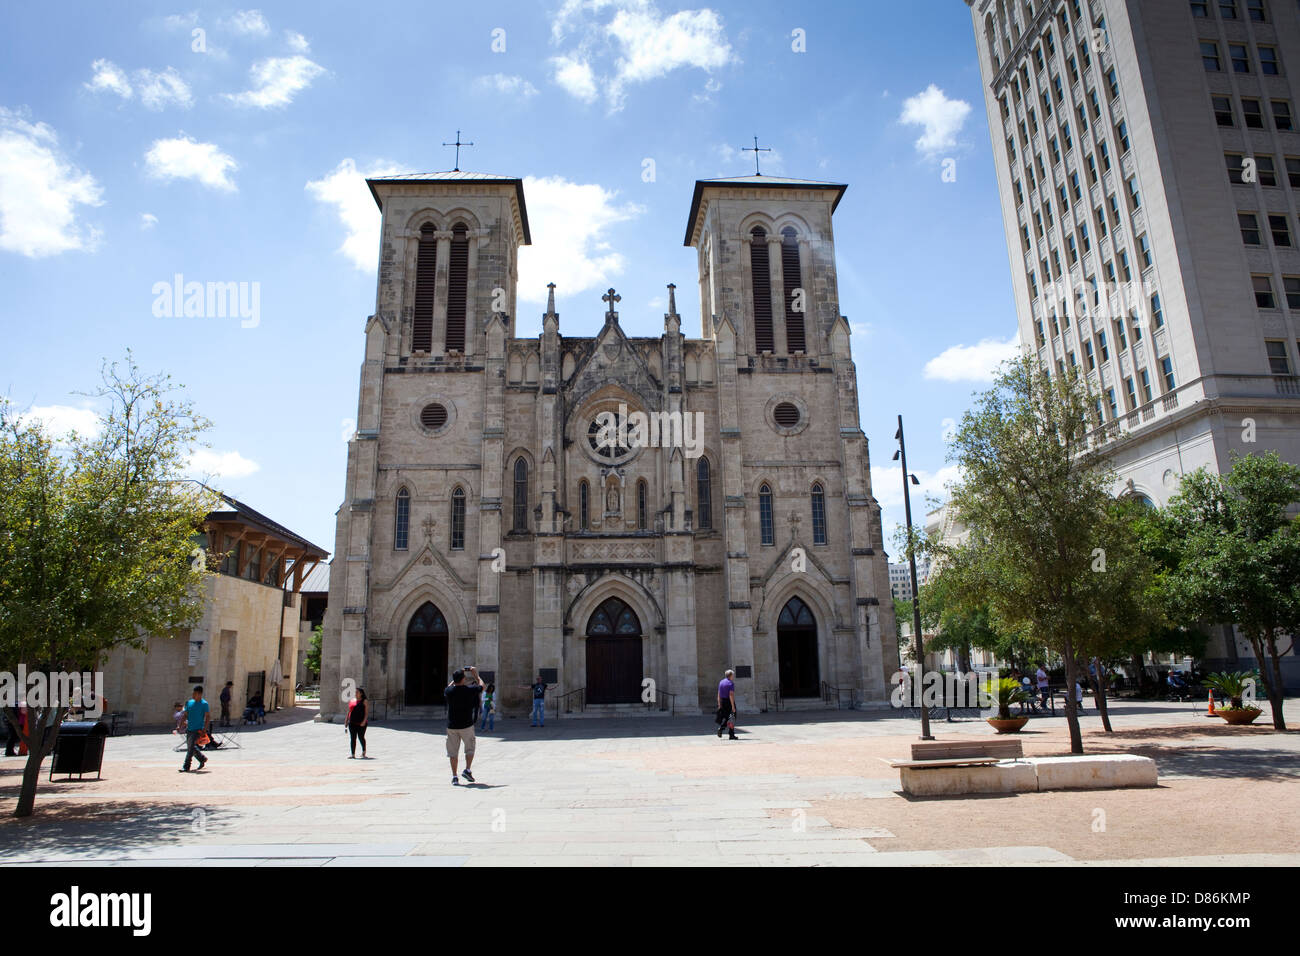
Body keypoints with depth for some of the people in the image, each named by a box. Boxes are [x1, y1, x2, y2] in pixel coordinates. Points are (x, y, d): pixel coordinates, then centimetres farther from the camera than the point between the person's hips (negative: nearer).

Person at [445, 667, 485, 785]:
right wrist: (476, 675, 21)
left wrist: (456, 678, 25)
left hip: (451, 726, 2)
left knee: (453, 752, 7)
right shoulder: (470, 689, -10)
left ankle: (454, 776, 5)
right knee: (470, 748, 16)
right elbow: (482, 686, 11)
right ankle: (467, 770, 4)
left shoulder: (449, 691, -5)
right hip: (466, 725, -2)